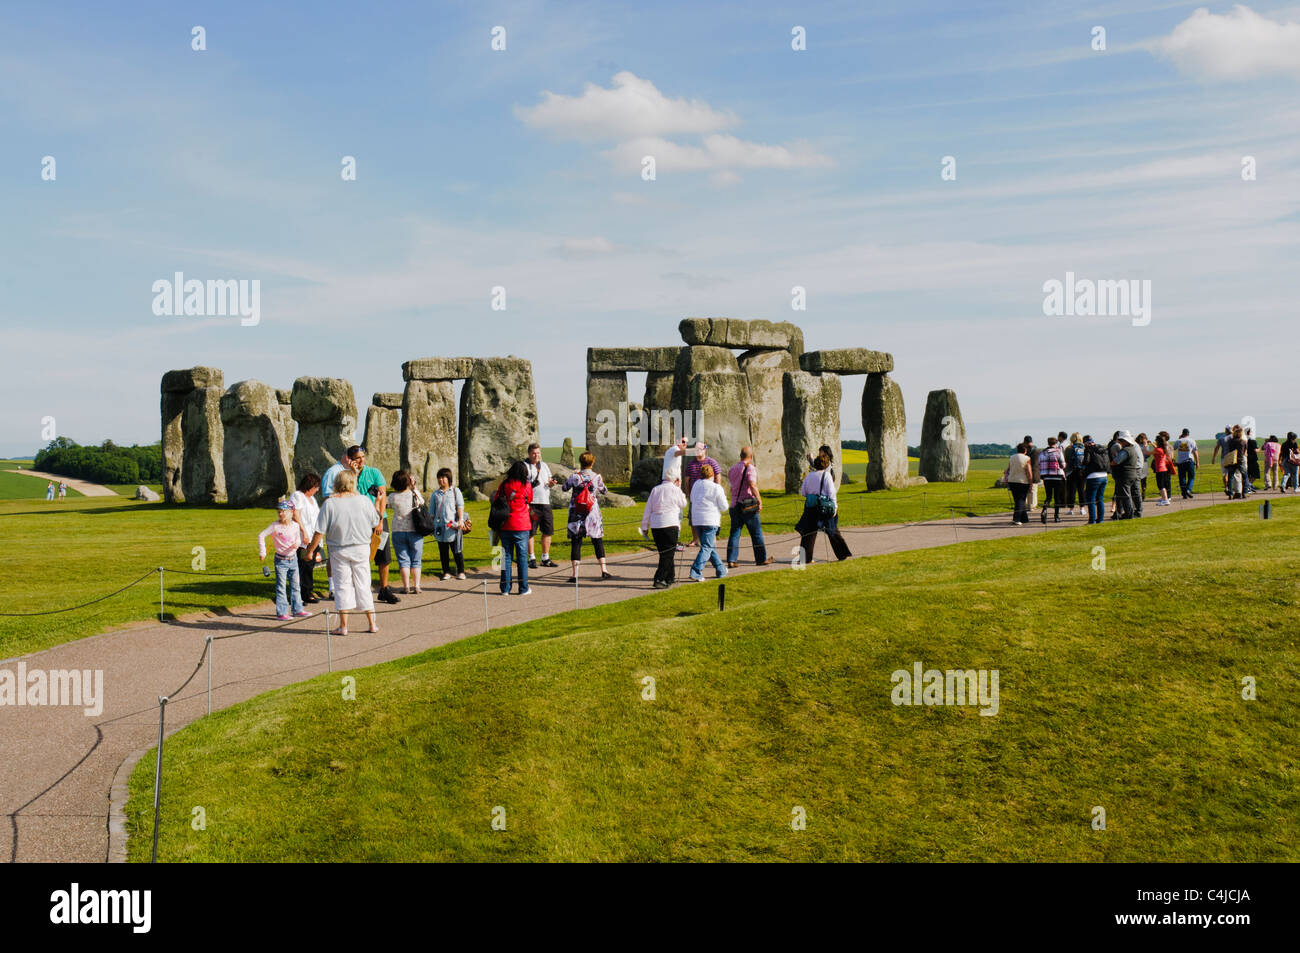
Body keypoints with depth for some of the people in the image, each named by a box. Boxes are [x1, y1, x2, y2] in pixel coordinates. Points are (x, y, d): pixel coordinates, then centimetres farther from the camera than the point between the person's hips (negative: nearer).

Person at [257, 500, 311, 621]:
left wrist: (297, 544, -14)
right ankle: (281, 613, 2)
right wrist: (262, 552, -9)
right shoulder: (275, 526, -11)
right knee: (281, 587, -2)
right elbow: (261, 536, -7)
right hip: (281, 560, -4)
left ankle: (297, 609, 22)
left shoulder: (295, 525, -2)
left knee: (295, 585, 12)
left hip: (293, 558, 4)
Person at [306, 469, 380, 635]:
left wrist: (310, 550, 1)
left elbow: (320, 532, -10)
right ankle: (372, 623, 13)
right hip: (361, 549, 2)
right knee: (363, 584, 10)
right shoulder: (365, 501, -8)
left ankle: (343, 626, 4)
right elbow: (375, 523, 6)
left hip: (339, 551, -2)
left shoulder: (329, 504, -12)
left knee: (342, 585, 5)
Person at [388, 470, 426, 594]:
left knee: (403, 560, 7)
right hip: (414, 531, 0)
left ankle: (406, 586, 6)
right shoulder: (414, 494, -9)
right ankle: (416, 586, 6)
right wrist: (414, 488, 15)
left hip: (398, 531, 0)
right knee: (416, 560, 8)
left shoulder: (392, 497, -9)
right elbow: (422, 502, 11)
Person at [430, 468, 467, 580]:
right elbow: (432, 511, 17)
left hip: (453, 526, -3)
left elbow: (460, 506, 1)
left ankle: (461, 572, 6)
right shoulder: (435, 494, 14)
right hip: (440, 527, 3)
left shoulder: (455, 491, 8)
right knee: (443, 551, 5)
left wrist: (461, 520, -12)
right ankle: (446, 572, 12)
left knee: (457, 550, -1)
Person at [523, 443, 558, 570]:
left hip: (545, 502, 6)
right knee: (530, 532, -3)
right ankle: (532, 558, 4)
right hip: (531, 503, -6)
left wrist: (551, 483, -2)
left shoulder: (544, 465, 18)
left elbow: (549, 482, 23)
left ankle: (545, 558, 14)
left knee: (548, 531, 6)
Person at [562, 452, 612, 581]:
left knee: (576, 542, 2)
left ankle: (575, 574, -1)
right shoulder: (597, 477, -6)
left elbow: (564, 488, 9)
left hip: (576, 514, 0)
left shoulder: (574, 477, -7)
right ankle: (604, 570, 9)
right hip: (592, 513, 0)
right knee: (598, 541, 11)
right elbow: (604, 491, 10)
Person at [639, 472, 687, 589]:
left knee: (665, 553, 16)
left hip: (655, 526, 5)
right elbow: (683, 504, 13)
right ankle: (659, 580, -12)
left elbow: (648, 509, 9)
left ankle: (670, 577, 27)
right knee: (668, 554, -1)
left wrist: (644, 526, 15)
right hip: (670, 525, -5)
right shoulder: (675, 490, -4)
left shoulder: (655, 489, 8)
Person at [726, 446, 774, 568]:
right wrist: (759, 501, -17)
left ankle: (731, 560, -2)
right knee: (756, 533, 5)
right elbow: (752, 485, -20)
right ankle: (761, 558, 12)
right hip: (749, 506, -6)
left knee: (735, 533, 4)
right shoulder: (750, 468, -10)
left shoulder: (732, 470, 13)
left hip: (735, 504, 6)